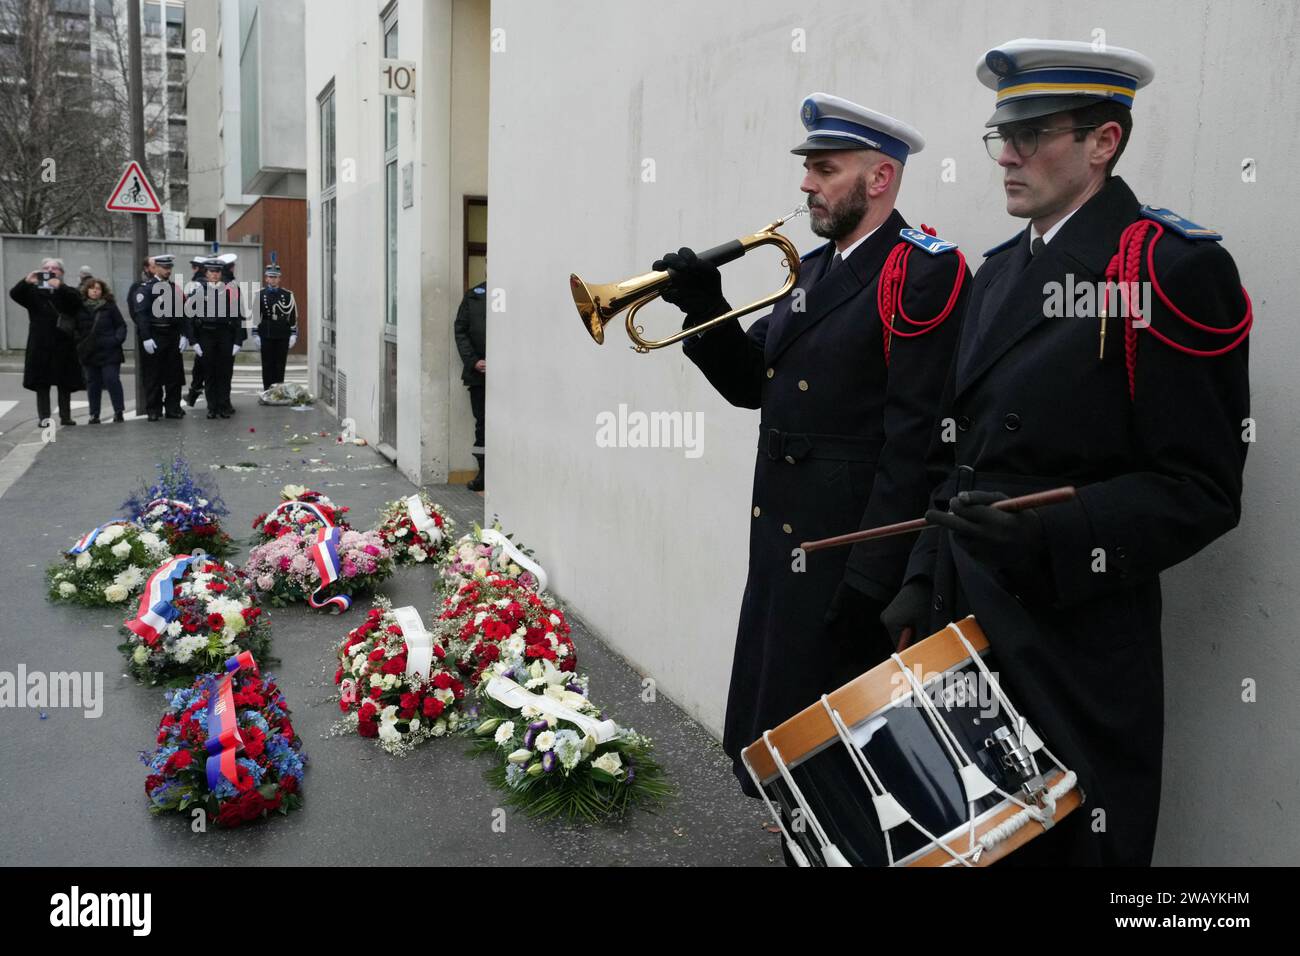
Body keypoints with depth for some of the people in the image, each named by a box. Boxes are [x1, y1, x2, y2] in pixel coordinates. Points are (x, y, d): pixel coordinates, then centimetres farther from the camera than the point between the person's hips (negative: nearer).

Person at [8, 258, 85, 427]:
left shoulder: (67, 292, 8)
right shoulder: (33, 291, 11)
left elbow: (77, 302, -14)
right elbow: (14, 294, -6)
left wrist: (60, 287, -29)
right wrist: (26, 281, -25)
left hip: (63, 345, -1)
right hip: (40, 346, 1)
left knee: (65, 384, 2)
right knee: (41, 383, 0)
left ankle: (65, 416, 9)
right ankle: (44, 417, 2)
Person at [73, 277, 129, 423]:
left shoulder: (110, 306, 1)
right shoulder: (80, 308, 7)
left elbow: (121, 325, 3)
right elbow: (75, 329, 13)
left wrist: (117, 339, -11)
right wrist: (79, 343, 0)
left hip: (109, 352, -3)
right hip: (89, 353, 3)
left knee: (112, 380, -7)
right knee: (93, 384, 7)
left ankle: (119, 411, 2)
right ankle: (94, 414, 12)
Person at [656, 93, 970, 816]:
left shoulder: (924, 273, -15)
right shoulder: (814, 268, 13)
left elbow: (914, 444, -21)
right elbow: (751, 383, 12)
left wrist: (870, 583, -22)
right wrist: (705, 307, -4)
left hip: (852, 559, -8)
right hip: (780, 541, 8)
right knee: (774, 723, 19)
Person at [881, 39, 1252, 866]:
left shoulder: (1170, 267, -11)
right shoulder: (1001, 270, 13)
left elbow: (1201, 490, -14)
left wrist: (1052, 538, -26)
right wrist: (924, 579, 11)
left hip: (1072, 640, -7)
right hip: (962, 621, 7)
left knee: (1063, 840, 7)